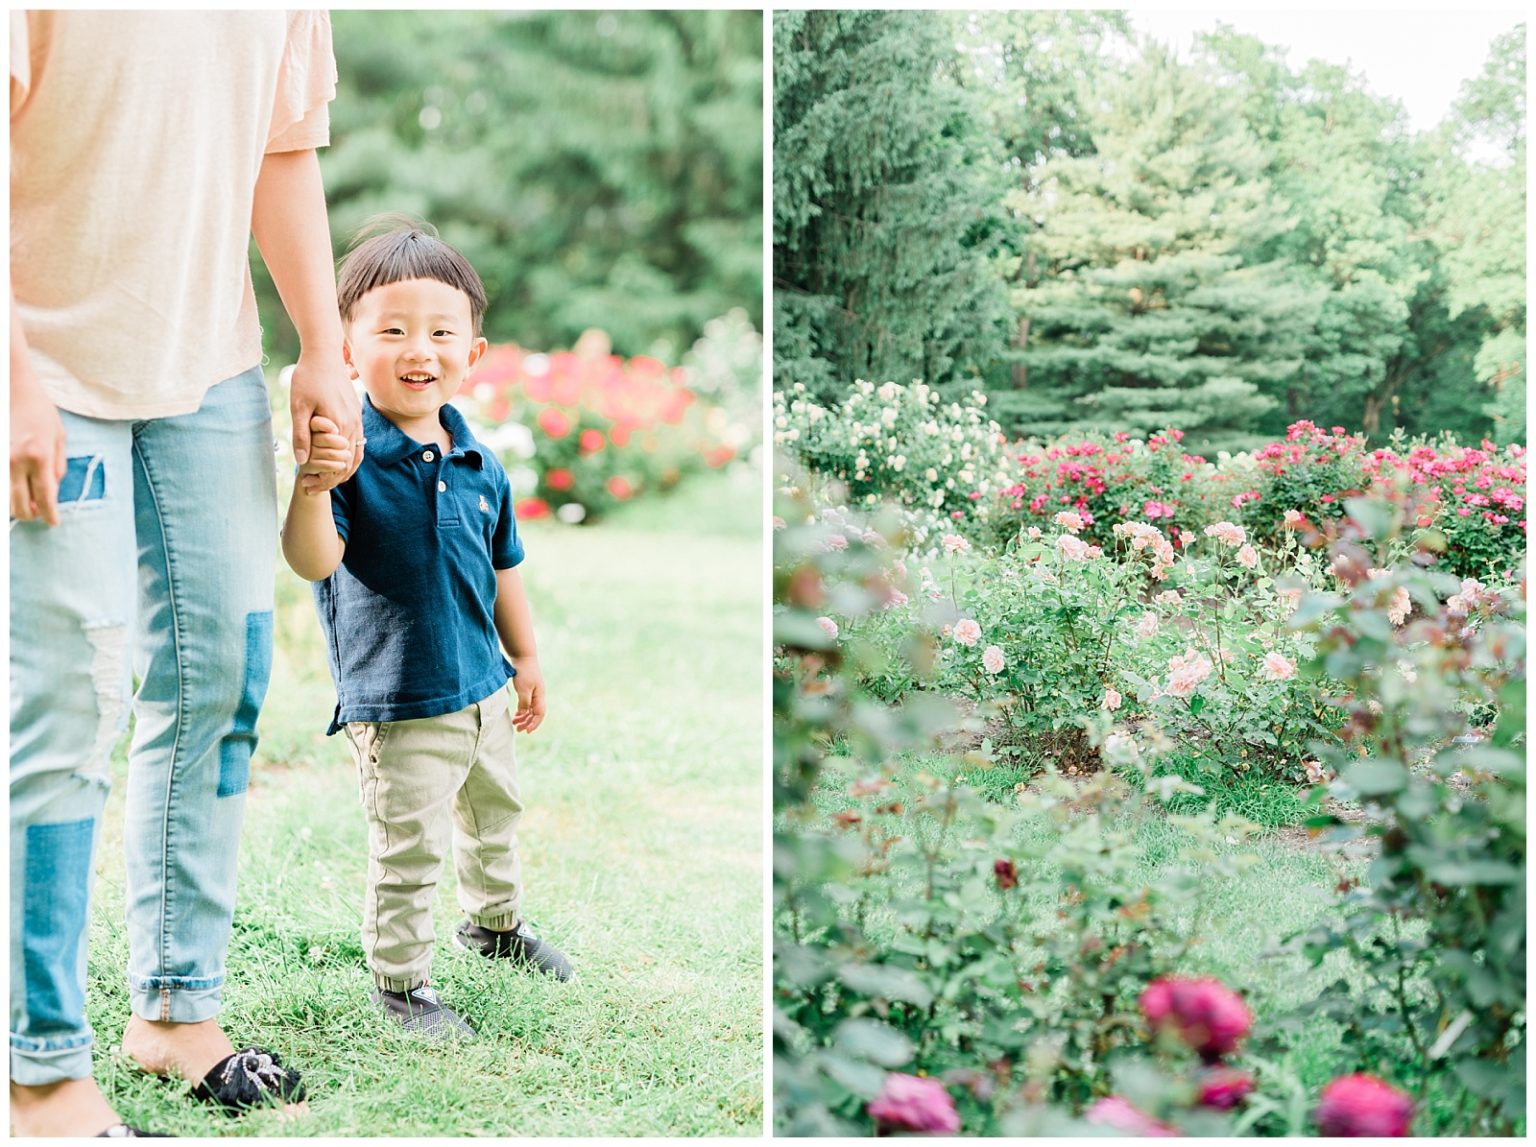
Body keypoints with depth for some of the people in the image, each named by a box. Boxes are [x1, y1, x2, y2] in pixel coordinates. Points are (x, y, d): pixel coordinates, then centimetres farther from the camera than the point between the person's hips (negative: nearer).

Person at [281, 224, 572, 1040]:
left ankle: (494, 920, 51)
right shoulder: (351, 454, -18)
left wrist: (524, 656, 19)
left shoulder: (480, 465, 1)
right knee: (408, 852, -1)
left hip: (482, 686, 7)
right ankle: (399, 979, 19)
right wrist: (311, 484, -46)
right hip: (396, 701, -7)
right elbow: (314, 562, -29)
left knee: (495, 815, 26)